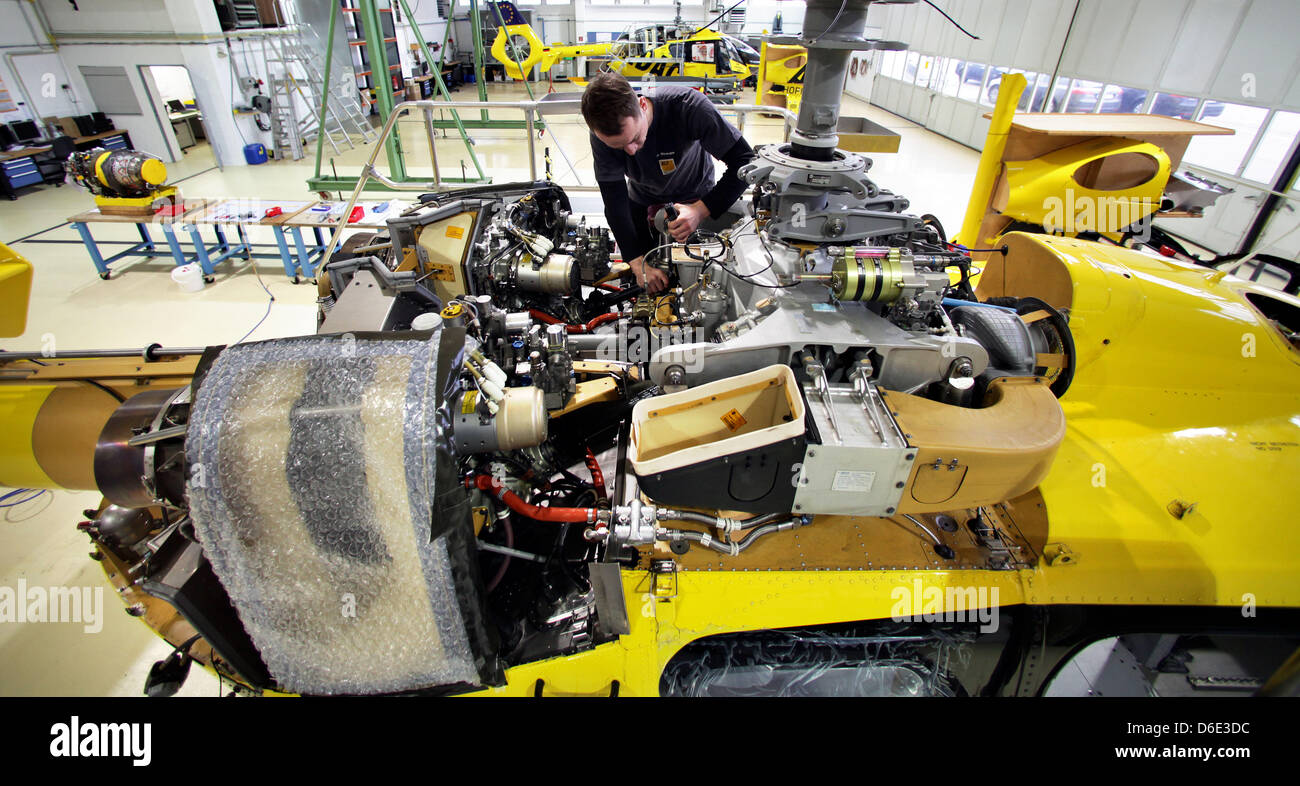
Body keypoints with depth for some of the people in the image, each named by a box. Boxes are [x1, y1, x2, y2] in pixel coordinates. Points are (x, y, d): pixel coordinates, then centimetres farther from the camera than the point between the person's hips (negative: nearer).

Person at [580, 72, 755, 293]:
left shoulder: (687, 106, -38)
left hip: (695, 199, -1)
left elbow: (745, 159, -34)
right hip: (643, 201, 2)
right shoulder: (603, 135, -29)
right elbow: (614, 202, -24)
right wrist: (638, 262, -33)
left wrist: (701, 211, -46)